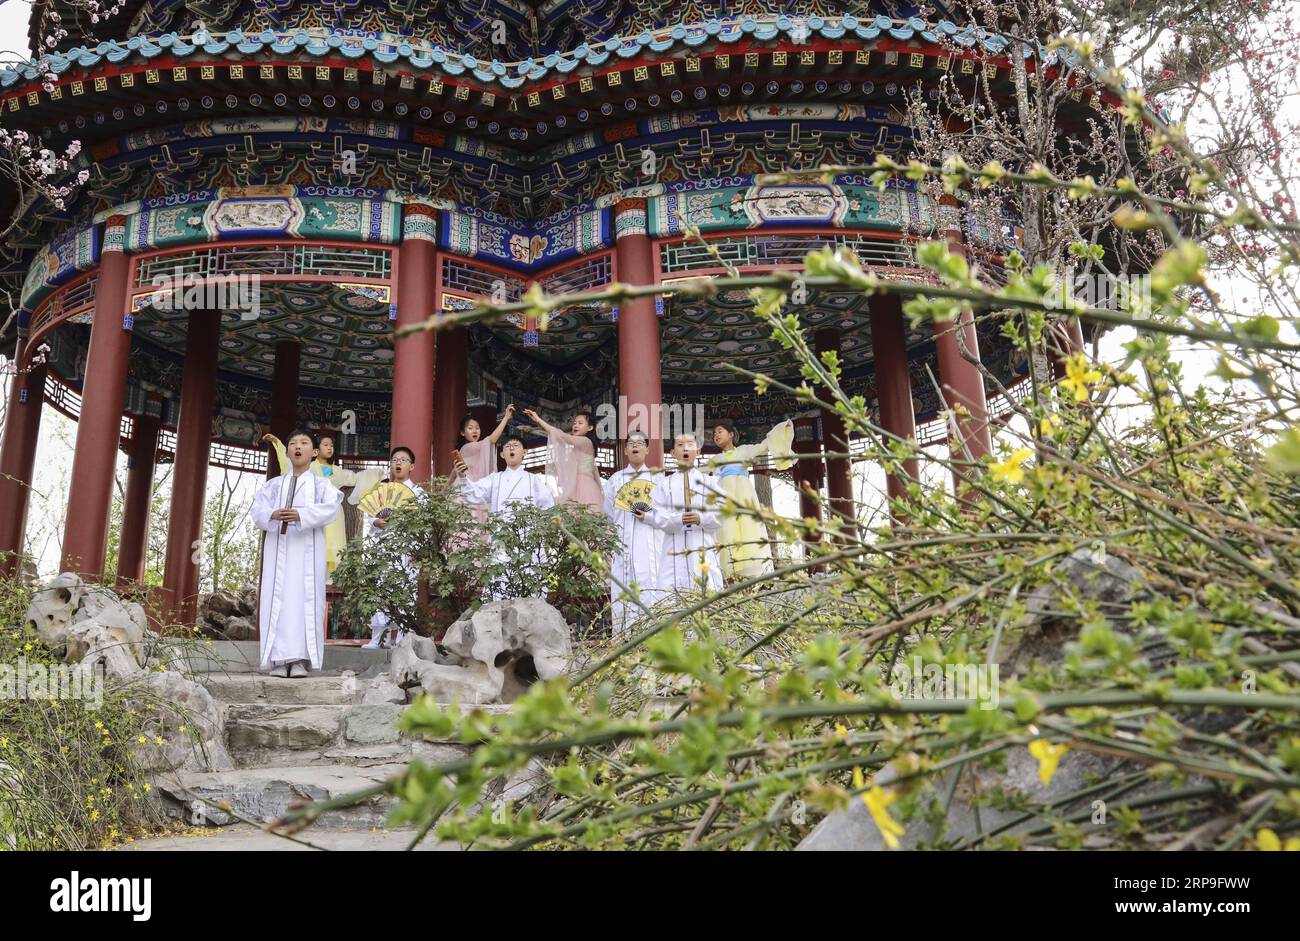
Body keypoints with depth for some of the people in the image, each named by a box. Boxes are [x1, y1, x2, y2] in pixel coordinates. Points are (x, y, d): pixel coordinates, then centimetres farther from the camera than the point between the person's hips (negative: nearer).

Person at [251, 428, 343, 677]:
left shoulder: (321, 484, 11)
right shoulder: (274, 485, 17)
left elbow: (331, 507, -9)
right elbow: (258, 510, 3)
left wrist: (301, 514, -25)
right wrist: (273, 515, -21)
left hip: (308, 550, -2)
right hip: (278, 549, 2)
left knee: (306, 601, -7)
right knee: (277, 601, -4)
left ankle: (301, 660, -9)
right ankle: (279, 659, -4)